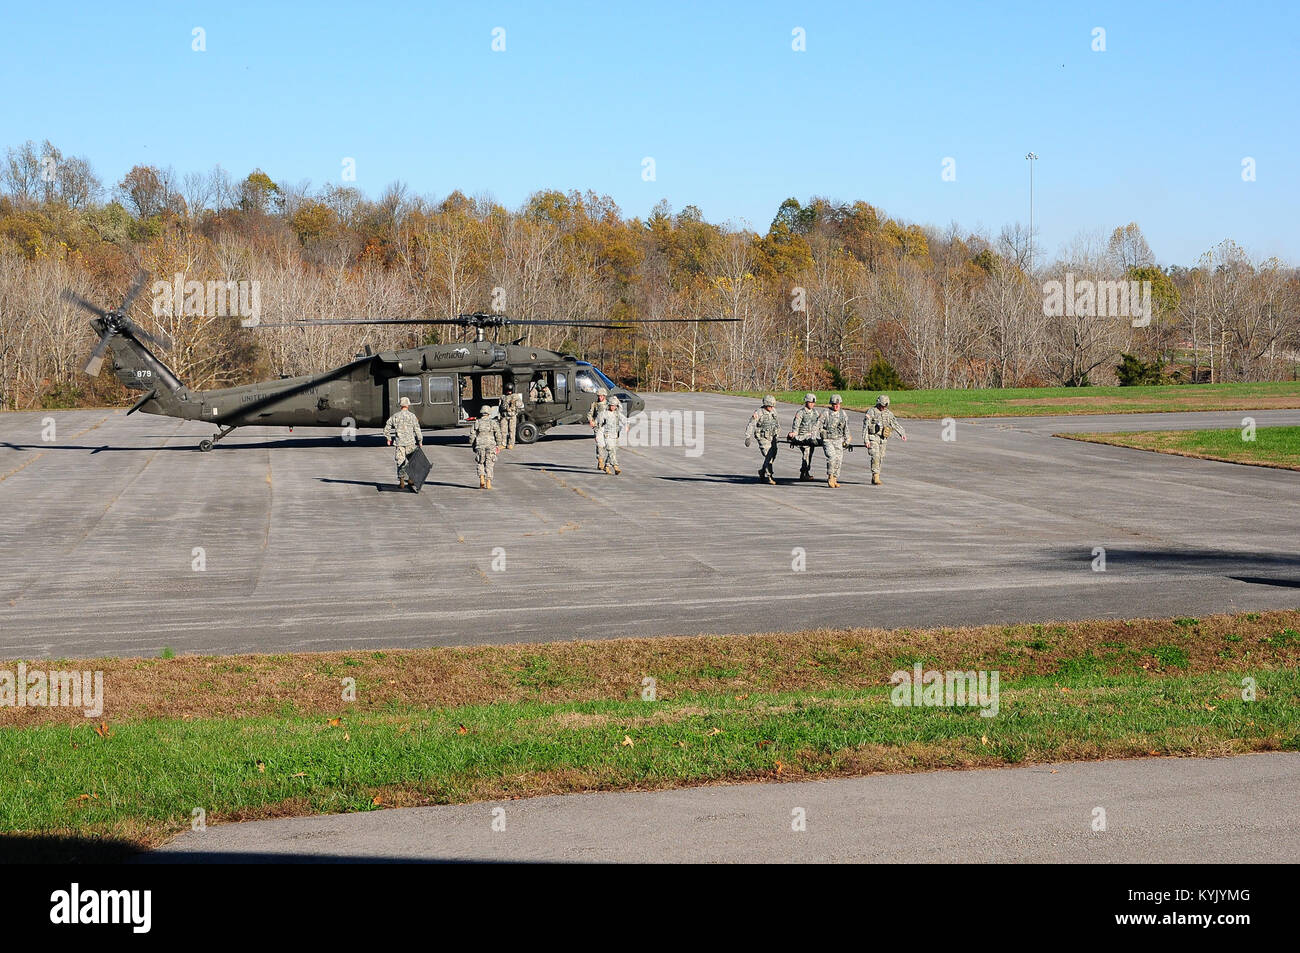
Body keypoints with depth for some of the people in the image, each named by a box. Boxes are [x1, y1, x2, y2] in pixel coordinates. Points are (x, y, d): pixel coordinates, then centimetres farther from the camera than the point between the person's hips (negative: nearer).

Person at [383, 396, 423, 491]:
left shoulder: (395, 416, 2)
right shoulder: (412, 416, -3)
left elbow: (386, 428, 6)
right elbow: (417, 430, -2)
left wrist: (388, 439, 18)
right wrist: (420, 441, 6)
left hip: (399, 443, 1)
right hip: (410, 442, -1)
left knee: (400, 462, 4)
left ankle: (401, 482, 2)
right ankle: (410, 479, 16)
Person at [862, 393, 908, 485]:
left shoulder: (888, 413, 9)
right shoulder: (871, 412, -8)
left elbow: (895, 424, 13)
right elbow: (865, 427, -11)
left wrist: (902, 434, -2)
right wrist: (866, 440, -17)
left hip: (883, 439, 6)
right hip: (873, 438, -6)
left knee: (881, 458, 5)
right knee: (875, 457, -17)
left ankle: (874, 479, 13)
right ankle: (876, 477, -17)